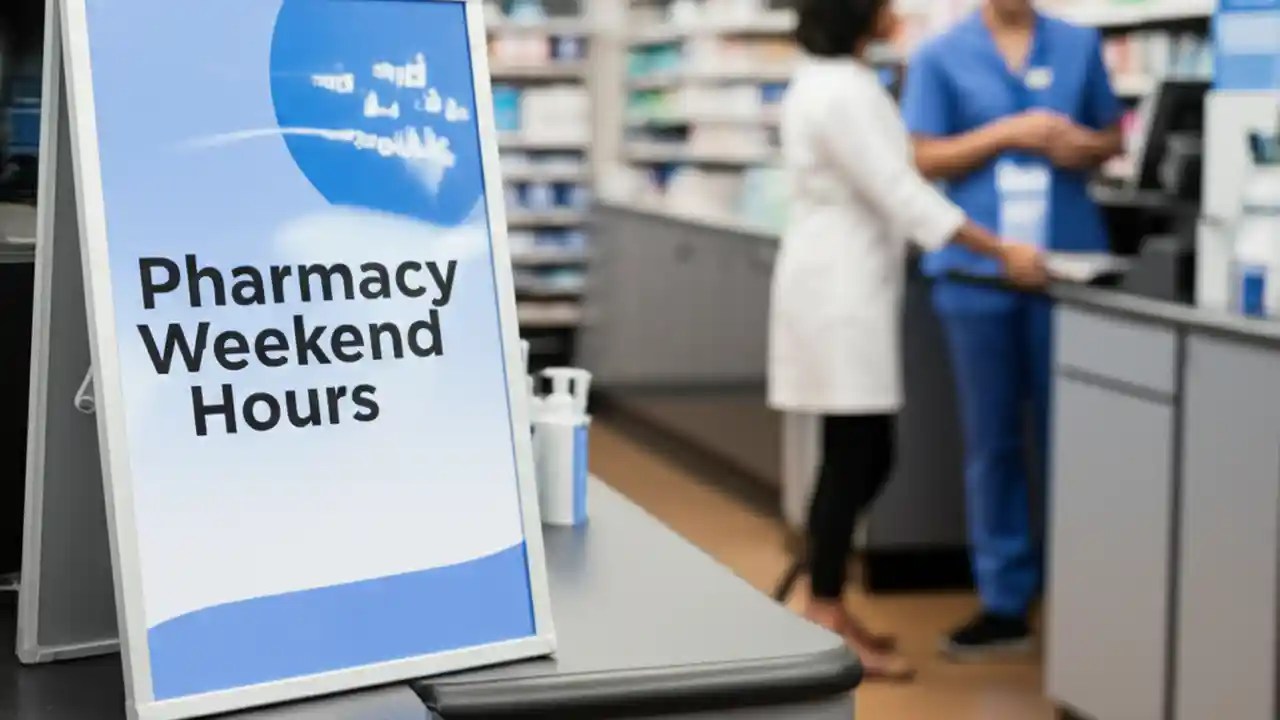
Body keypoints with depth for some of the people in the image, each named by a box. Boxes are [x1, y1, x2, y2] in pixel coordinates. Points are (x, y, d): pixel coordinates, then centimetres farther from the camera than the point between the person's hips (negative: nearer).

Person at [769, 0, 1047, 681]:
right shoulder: (842, 91, -18)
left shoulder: (830, 81, 14)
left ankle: (824, 606, 21)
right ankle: (826, 622, 4)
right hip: (841, 291, -10)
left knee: (863, 458, 13)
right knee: (854, 460, -4)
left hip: (847, 286, 10)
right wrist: (1003, 252, -17)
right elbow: (901, 195, -21)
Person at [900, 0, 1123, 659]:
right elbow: (925, 159, -1)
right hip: (979, 271, -1)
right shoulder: (941, 56, 3)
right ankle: (1005, 601, 13)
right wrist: (1008, 134, -13)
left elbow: (1112, 137, 15)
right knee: (992, 443, 6)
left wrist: (1085, 147, -7)